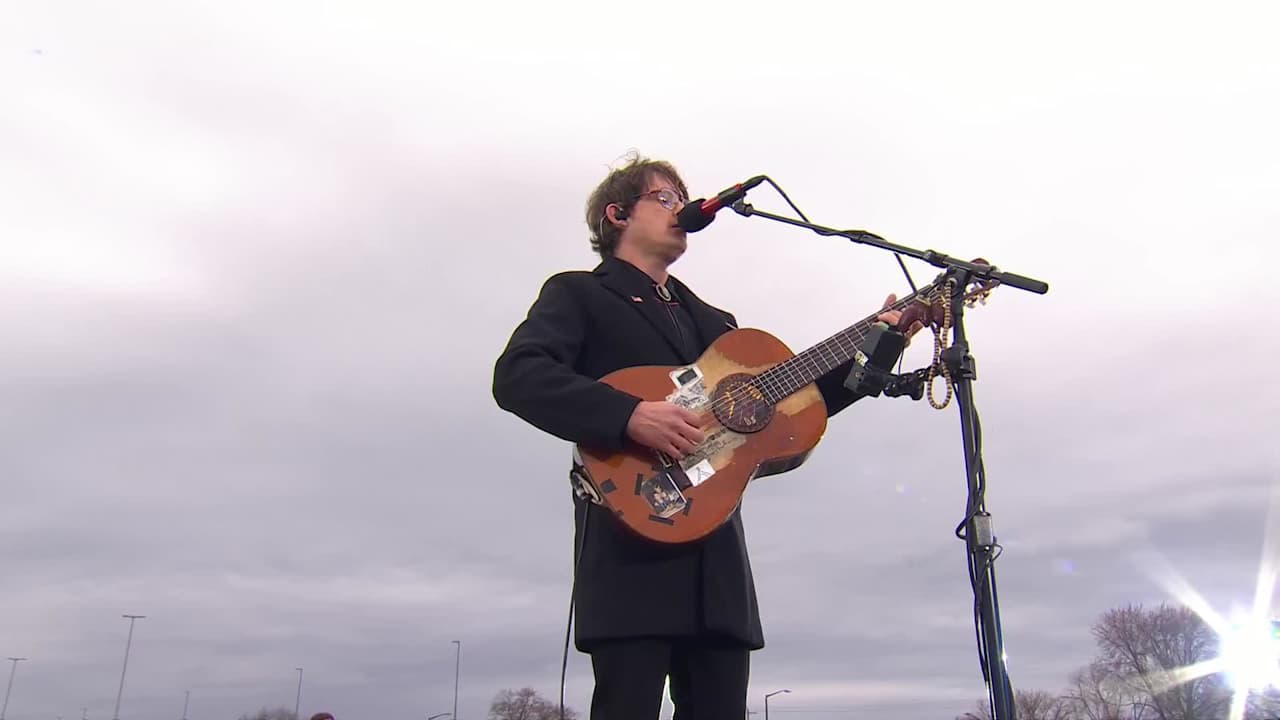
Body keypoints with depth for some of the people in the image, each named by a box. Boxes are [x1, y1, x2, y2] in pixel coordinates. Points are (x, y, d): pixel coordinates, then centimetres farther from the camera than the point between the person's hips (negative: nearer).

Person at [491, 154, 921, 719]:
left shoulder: (712, 321, 27)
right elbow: (516, 376, -10)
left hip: (718, 550, 6)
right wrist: (629, 415, -23)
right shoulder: (580, 294, 8)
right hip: (634, 534, -6)